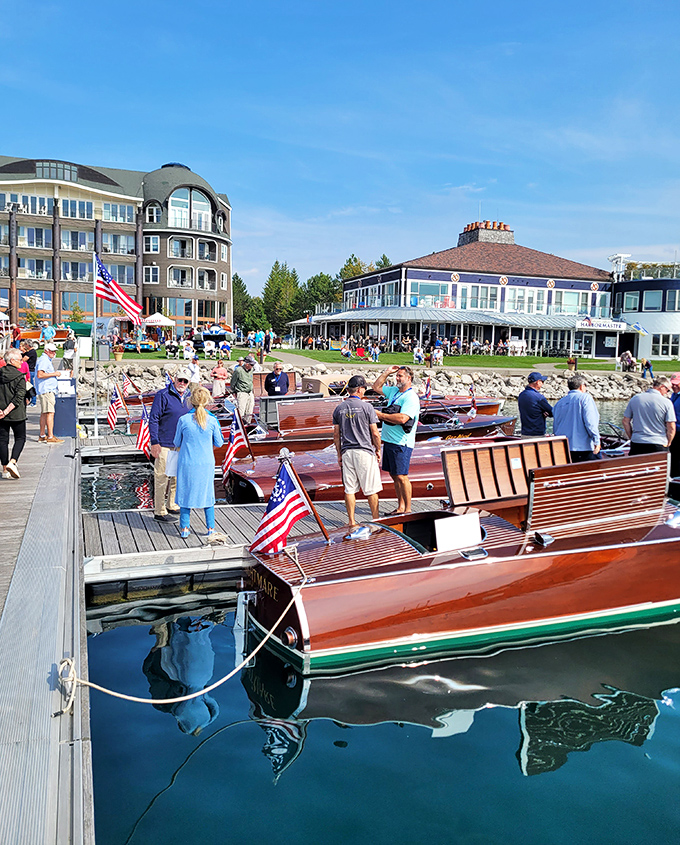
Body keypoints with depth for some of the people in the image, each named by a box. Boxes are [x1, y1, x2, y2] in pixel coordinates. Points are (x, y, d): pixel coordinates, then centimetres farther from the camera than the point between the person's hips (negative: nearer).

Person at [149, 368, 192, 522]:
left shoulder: (188, 397, 9)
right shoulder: (163, 395, -10)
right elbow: (153, 419, -12)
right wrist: (154, 443, -16)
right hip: (165, 444, -7)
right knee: (162, 477, -3)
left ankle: (172, 506, 30)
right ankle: (159, 512, 4)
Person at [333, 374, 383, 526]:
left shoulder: (339, 408, 5)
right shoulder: (367, 407, -7)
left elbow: (336, 435, 8)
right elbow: (375, 433, -6)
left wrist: (339, 454, 16)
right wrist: (378, 450, 9)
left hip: (346, 452, 4)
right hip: (365, 451, -4)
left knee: (349, 489, 9)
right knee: (371, 489, 6)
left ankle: (351, 522, 13)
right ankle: (376, 519, 14)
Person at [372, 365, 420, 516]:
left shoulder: (411, 397, -13)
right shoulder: (394, 391, 14)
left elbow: (402, 419, -25)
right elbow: (376, 387, 27)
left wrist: (380, 414, -18)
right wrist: (387, 372, 15)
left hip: (401, 443, -9)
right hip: (389, 440, 9)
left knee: (401, 476, -7)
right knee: (394, 475, 12)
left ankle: (408, 510, 2)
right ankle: (400, 508, 21)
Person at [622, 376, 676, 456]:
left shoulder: (635, 398, 5)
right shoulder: (667, 402, -6)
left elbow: (626, 421, 8)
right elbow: (671, 428, -8)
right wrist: (667, 444, 6)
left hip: (637, 444, 3)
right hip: (658, 446, -3)